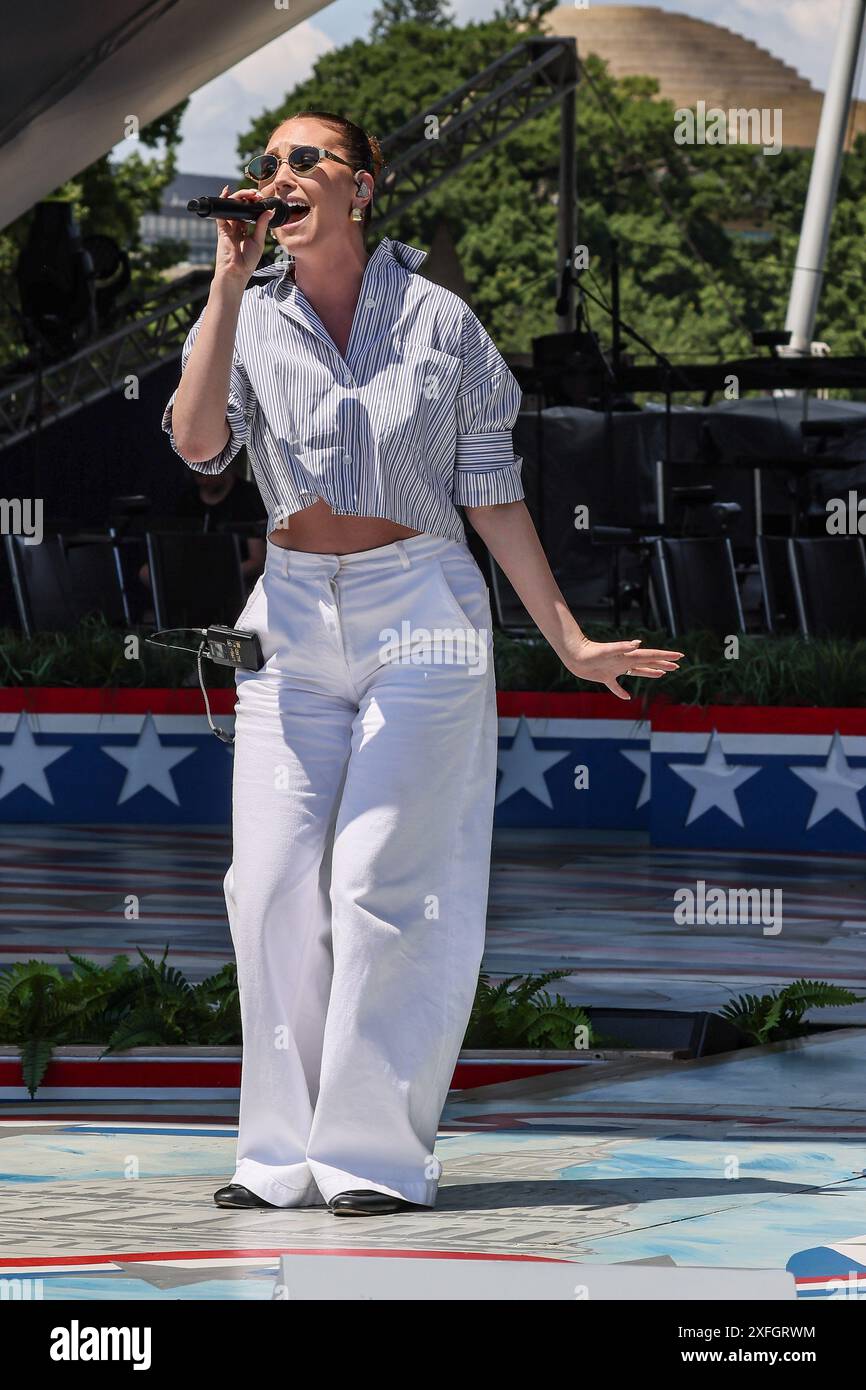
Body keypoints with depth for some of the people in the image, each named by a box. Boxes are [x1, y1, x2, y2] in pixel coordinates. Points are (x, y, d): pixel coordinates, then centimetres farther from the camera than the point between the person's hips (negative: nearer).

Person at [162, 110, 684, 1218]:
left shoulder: (439, 322, 0)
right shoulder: (247, 322, 5)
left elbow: (493, 498, 5)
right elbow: (198, 441, -15)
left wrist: (569, 640, 3)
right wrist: (231, 284, -17)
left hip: (420, 614, -3)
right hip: (294, 622, 3)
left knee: (380, 881, -8)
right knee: (273, 885, -2)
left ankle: (378, 1154, -2)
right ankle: (283, 1155, 6)